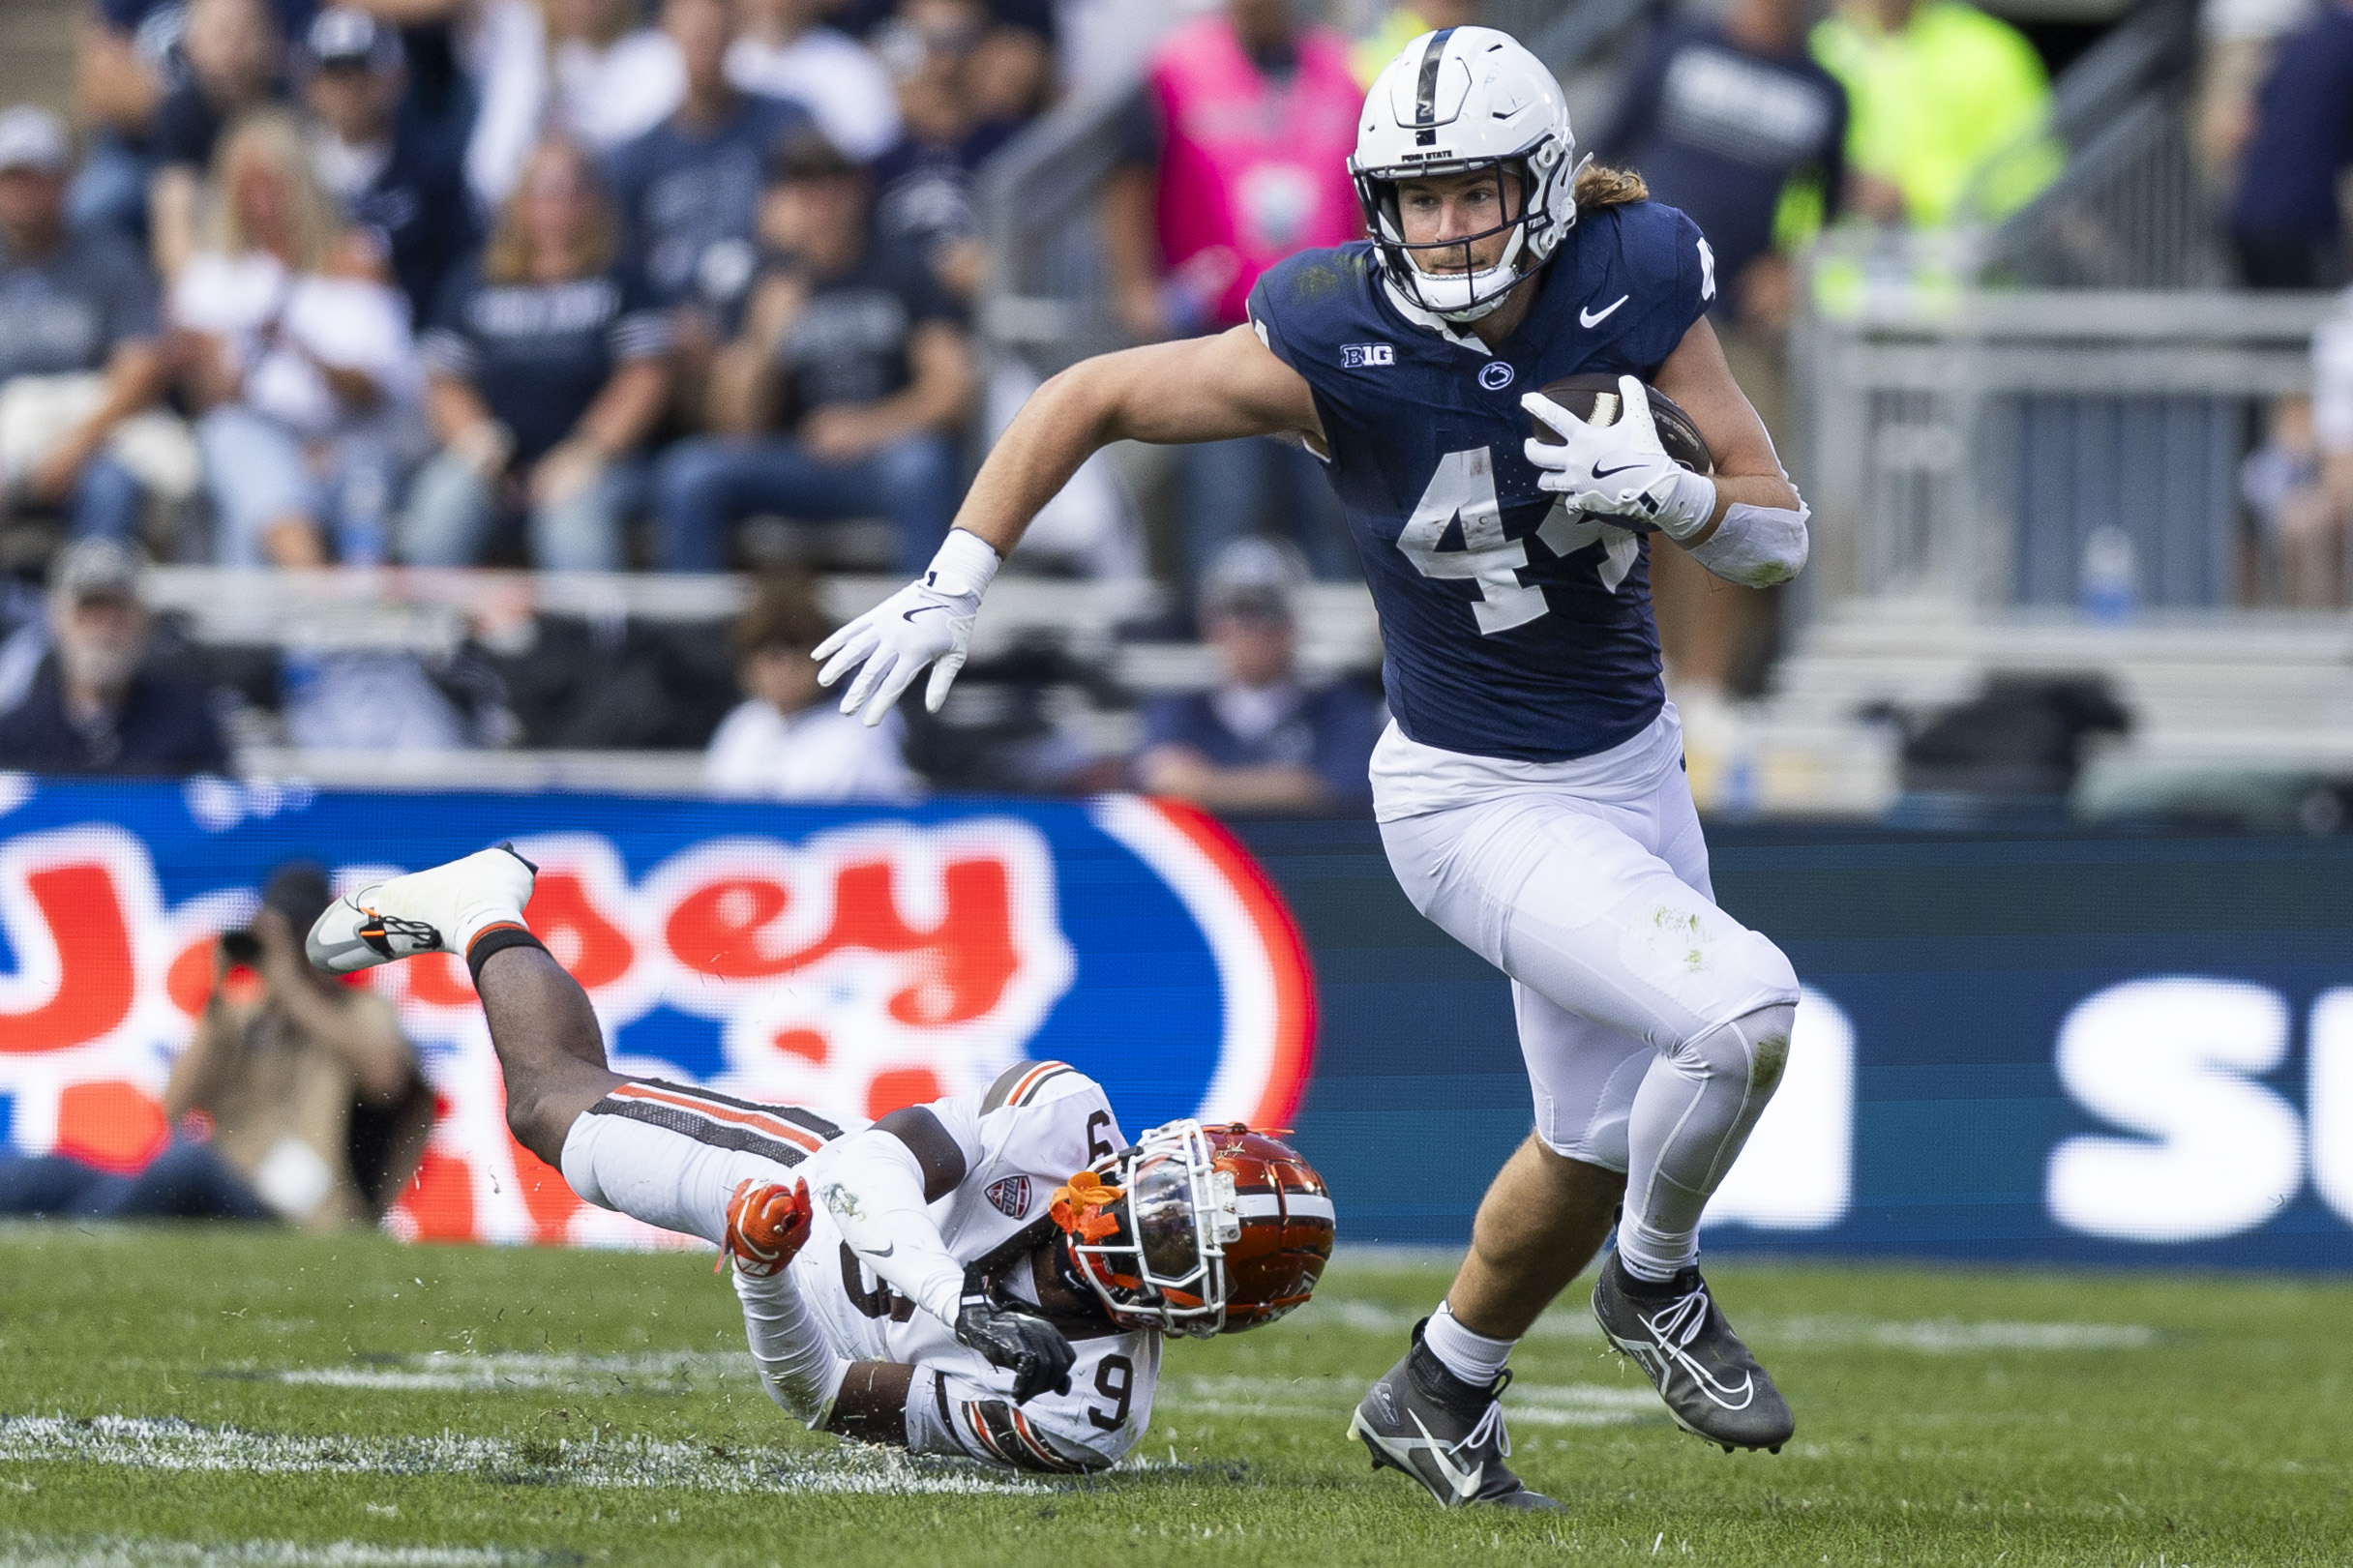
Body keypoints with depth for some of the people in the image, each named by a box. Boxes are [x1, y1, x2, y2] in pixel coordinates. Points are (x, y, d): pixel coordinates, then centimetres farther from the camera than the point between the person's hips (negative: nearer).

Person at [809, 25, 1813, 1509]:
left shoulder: (1637, 284, -13)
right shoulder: (1340, 345, -23)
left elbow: (1779, 536, -7)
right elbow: (1094, 397, -10)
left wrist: (1664, 493, -27)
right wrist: (955, 582, -12)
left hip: (1632, 767, 6)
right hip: (1480, 805, -6)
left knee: (1599, 1143, 20)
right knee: (1745, 1011, -24)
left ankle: (1441, 1396, 45)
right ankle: (1658, 1282, 5)